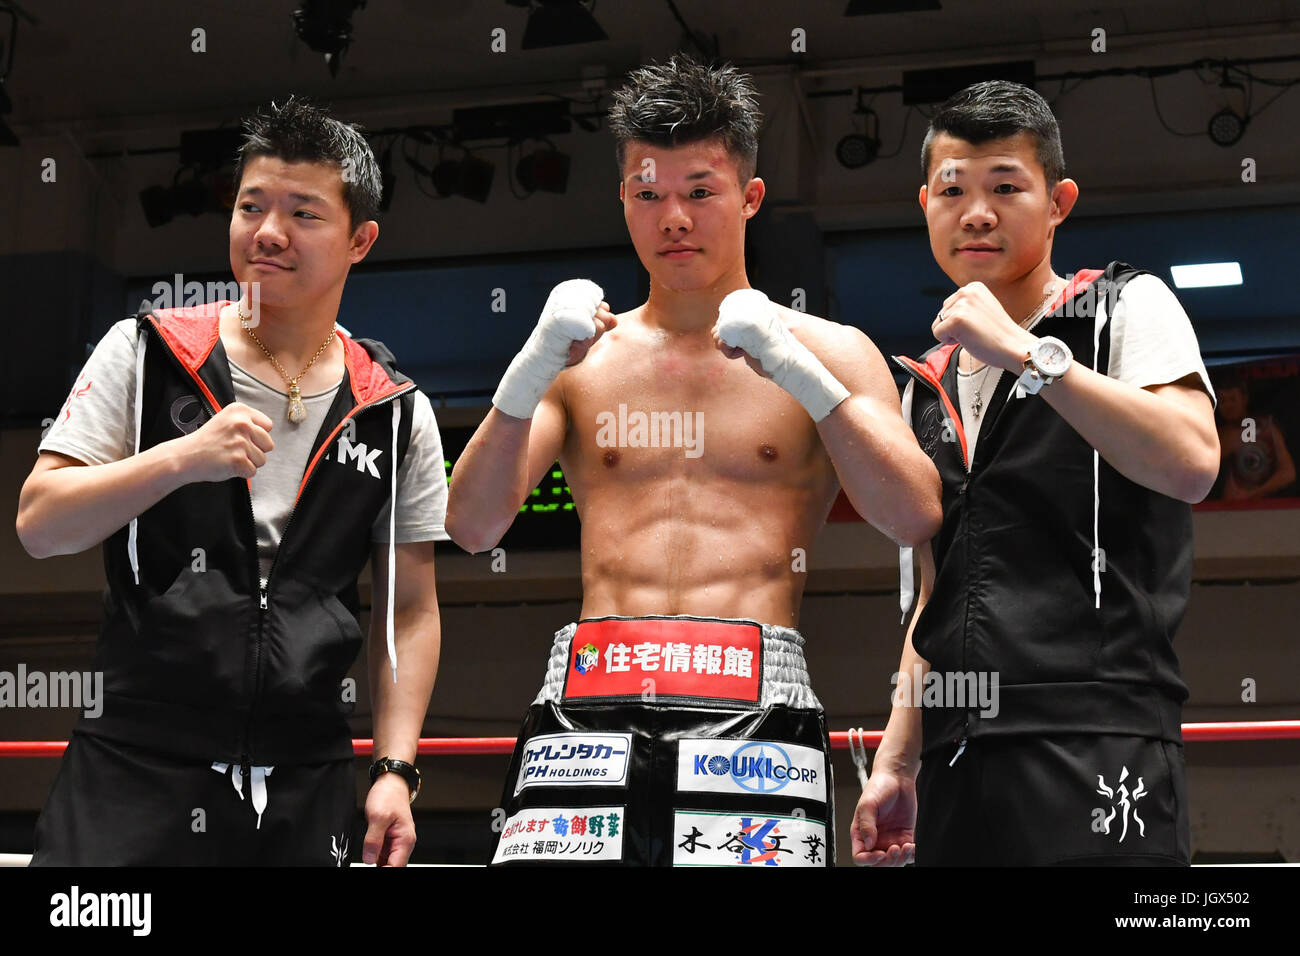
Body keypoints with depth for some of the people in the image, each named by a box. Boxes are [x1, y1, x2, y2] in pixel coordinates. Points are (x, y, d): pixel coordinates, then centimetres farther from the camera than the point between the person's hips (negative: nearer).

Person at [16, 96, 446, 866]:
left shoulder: (395, 414, 5)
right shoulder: (145, 354, 1)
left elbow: (410, 610, 9)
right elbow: (40, 527, -4)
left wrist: (397, 769, 0)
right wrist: (182, 460, -17)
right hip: (135, 771, -1)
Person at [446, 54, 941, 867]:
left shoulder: (828, 351, 12)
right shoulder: (584, 360, 16)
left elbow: (917, 521, -1)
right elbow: (470, 528, 6)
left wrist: (799, 373, -10)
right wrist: (532, 370, -8)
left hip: (754, 707, -1)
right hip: (587, 701, 1)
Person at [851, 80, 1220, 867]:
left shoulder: (1126, 308, 4)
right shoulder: (929, 388, 20)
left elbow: (1190, 465, -16)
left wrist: (1026, 353, -15)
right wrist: (896, 763, 15)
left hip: (1097, 742, -6)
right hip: (958, 758, 6)